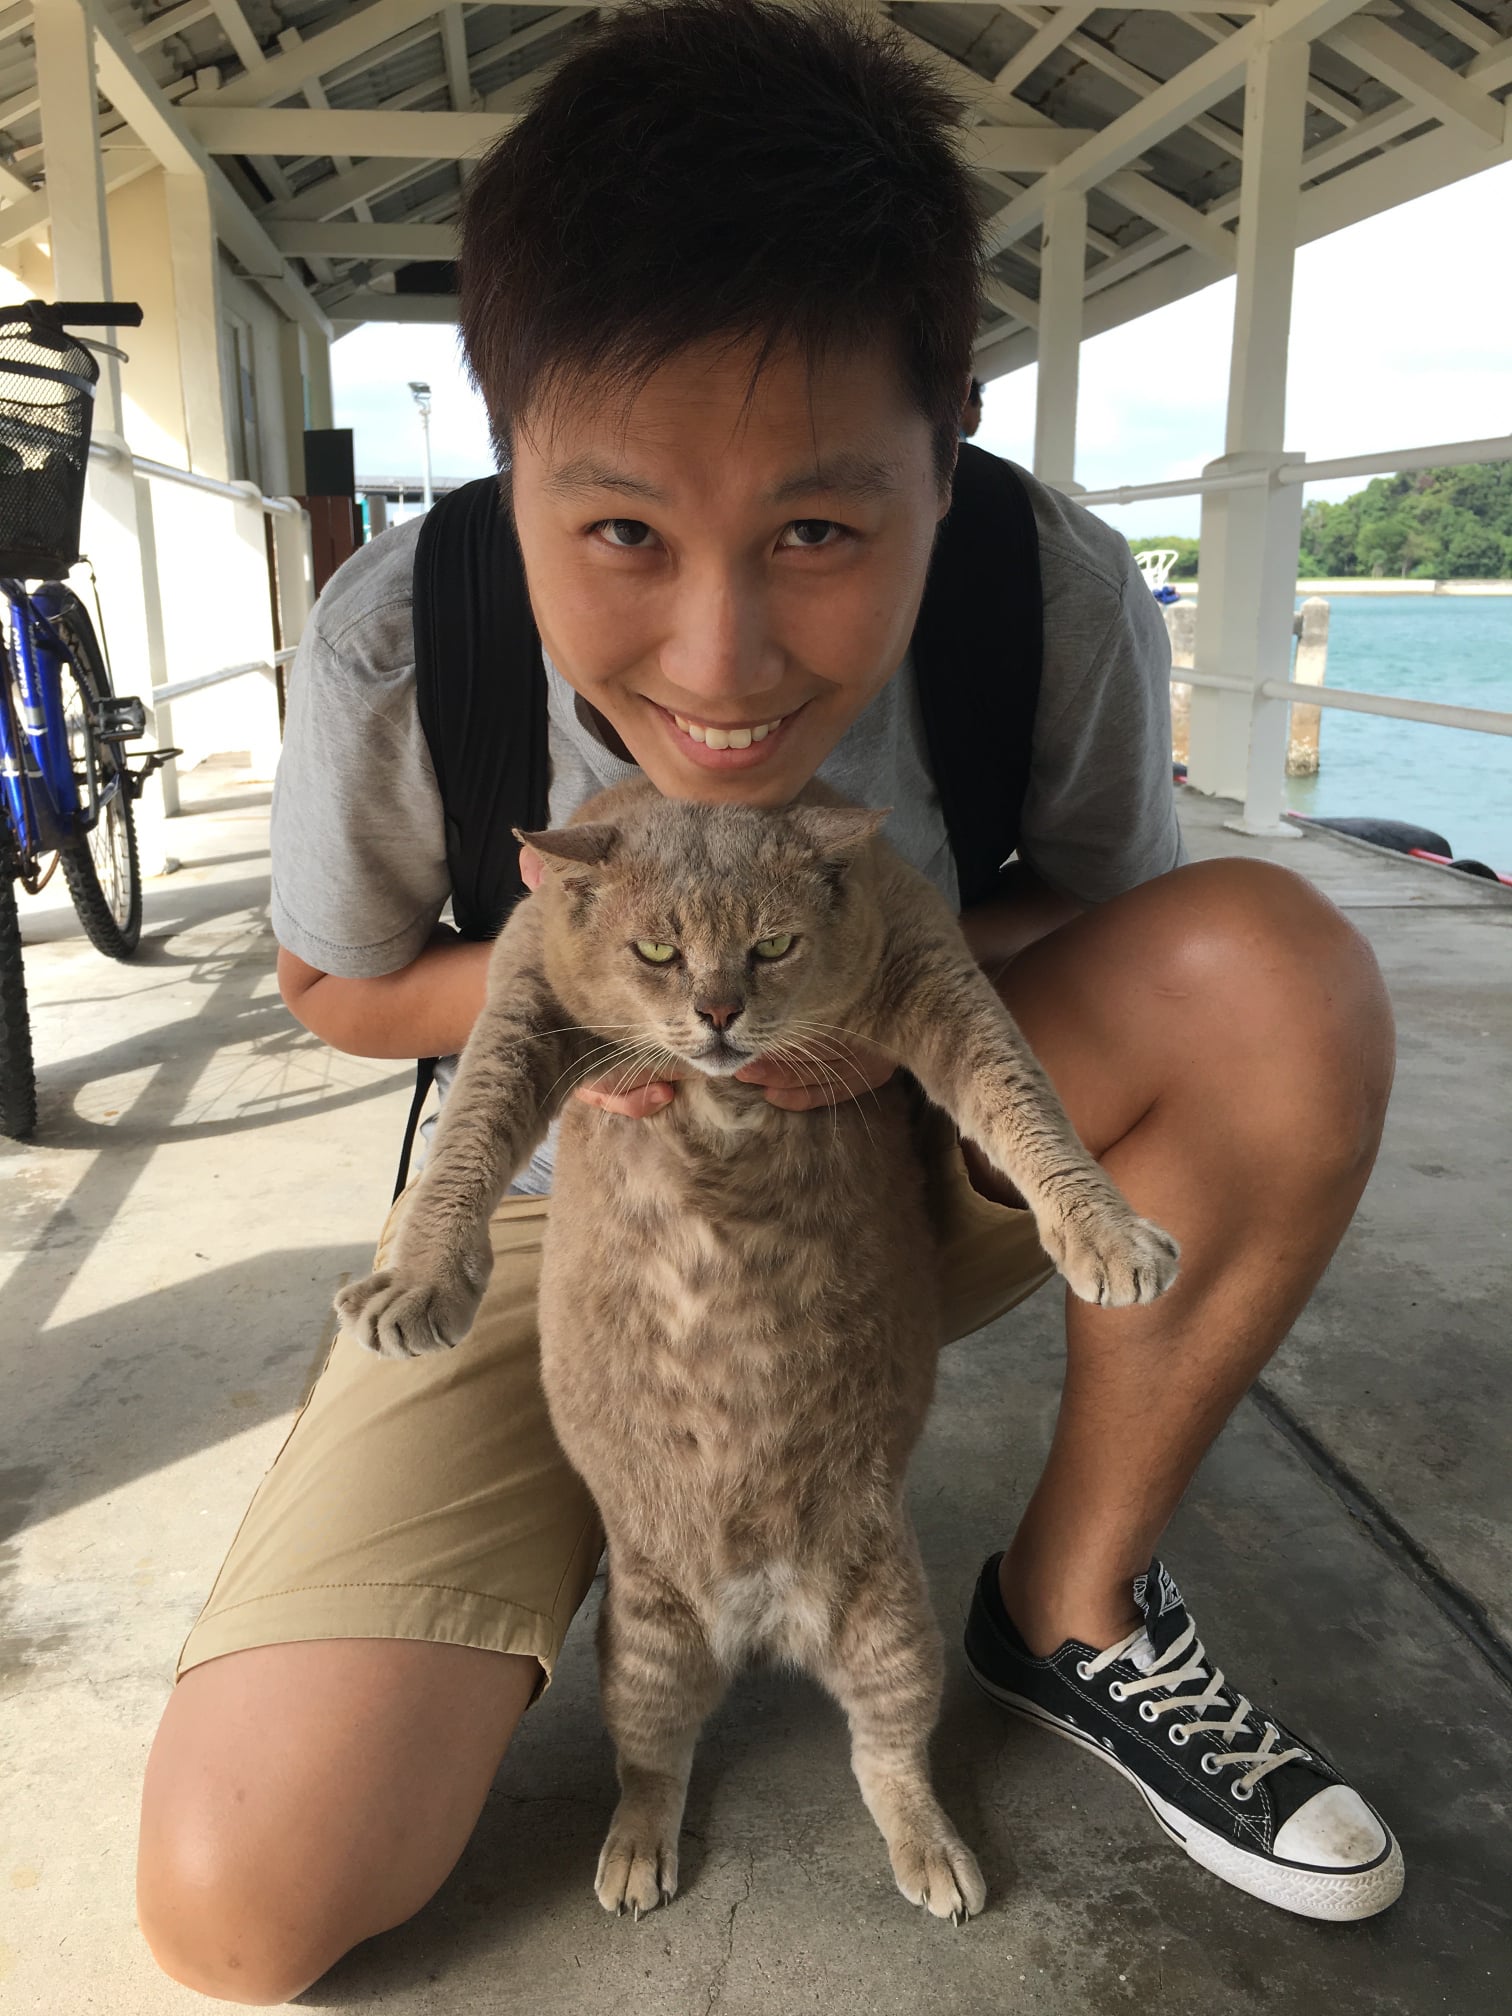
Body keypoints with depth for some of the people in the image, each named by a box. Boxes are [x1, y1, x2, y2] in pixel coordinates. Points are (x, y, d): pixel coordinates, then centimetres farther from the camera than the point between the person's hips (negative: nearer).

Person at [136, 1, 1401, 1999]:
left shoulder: (1066, 608, -24)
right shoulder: (393, 649, -25)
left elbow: (1102, 898, -2)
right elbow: (335, 981, -4)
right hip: (574, 1209, -1)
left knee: (1276, 962, -28)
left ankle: (1074, 1601, -4)